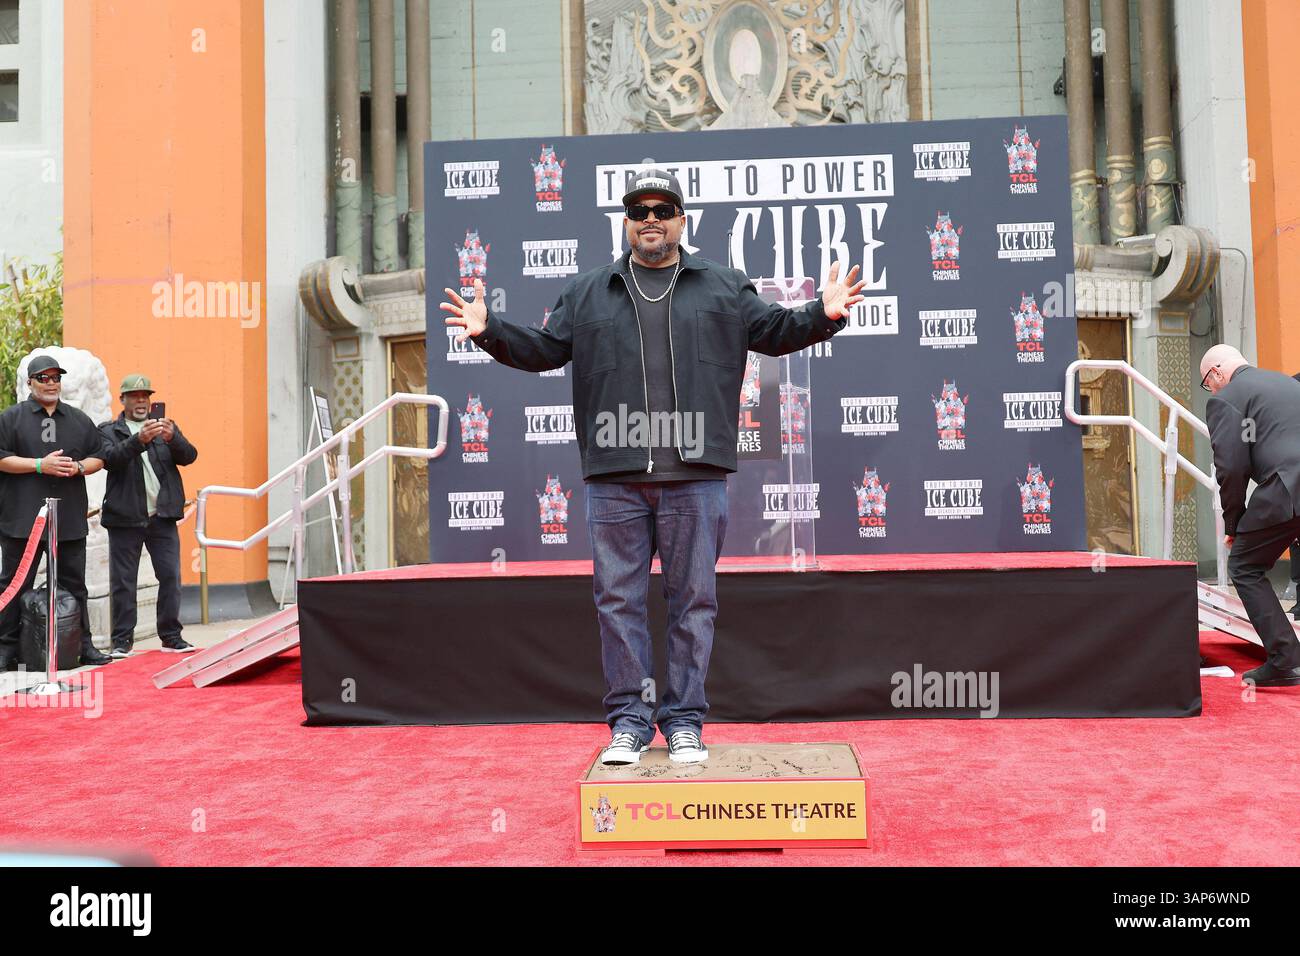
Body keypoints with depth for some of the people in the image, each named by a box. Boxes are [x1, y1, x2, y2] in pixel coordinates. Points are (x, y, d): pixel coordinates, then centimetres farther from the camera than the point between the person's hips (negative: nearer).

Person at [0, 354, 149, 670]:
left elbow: (100, 456, 14)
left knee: (74, 584, 9)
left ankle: (83, 645, 16)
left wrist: (78, 467, -6)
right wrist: (40, 465, -14)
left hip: (70, 518, 3)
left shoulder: (79, 420, 14)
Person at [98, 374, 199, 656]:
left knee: (170, 577, 1)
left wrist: (172, 438, -20)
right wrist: (140, 439, -28)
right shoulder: (109, 431, 6)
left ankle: (171, 636, 11)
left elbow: (189, 456, 0)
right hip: (125, 517, -2)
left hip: (162, 516, 2)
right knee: (122, 581, 2)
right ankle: (122, 640, 11)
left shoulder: (167, 428, 14)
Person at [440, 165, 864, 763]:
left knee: (693, 599, 4)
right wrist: (489, 332, 3)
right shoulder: (587, 293, 16)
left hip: (694, 475, -1)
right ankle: (629, 721, 15)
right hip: (613, 478, 1)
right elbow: (544, 349, 16)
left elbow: (776, 331, 14)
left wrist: (823, 315, -2)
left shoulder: (723, 288, 14)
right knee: (618, 599, 4)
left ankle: (684, 721, 16)